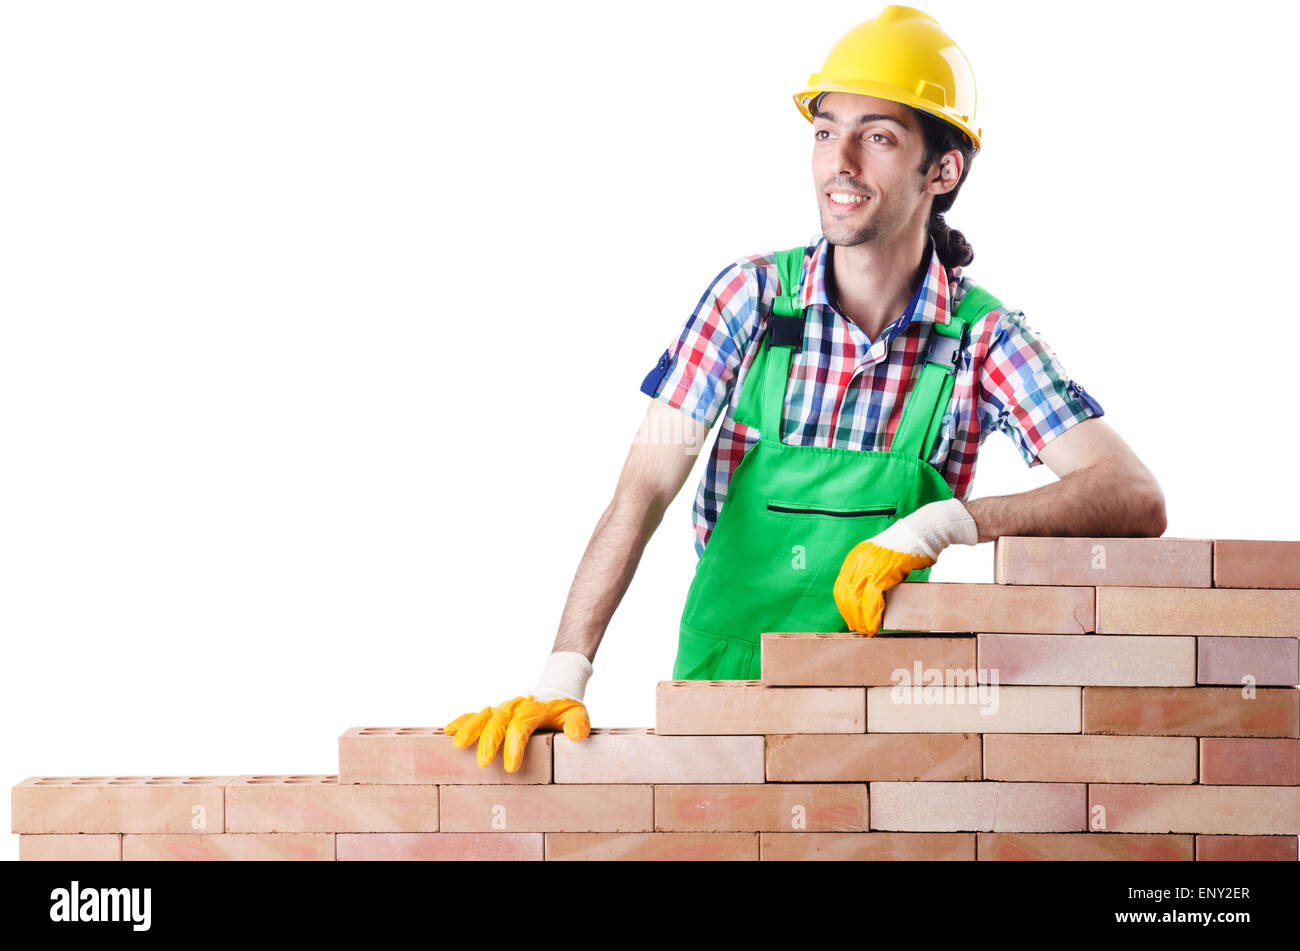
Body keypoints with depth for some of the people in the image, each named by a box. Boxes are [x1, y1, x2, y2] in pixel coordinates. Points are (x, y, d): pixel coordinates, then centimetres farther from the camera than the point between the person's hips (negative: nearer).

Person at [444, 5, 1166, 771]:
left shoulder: (983, 336, -4)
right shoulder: (753, 294, -2)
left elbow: (1136, 498, -13)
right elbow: (643, 490, -8)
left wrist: (939, 523, -26)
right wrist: (563, 675, -20)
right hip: (723, 686, 1)